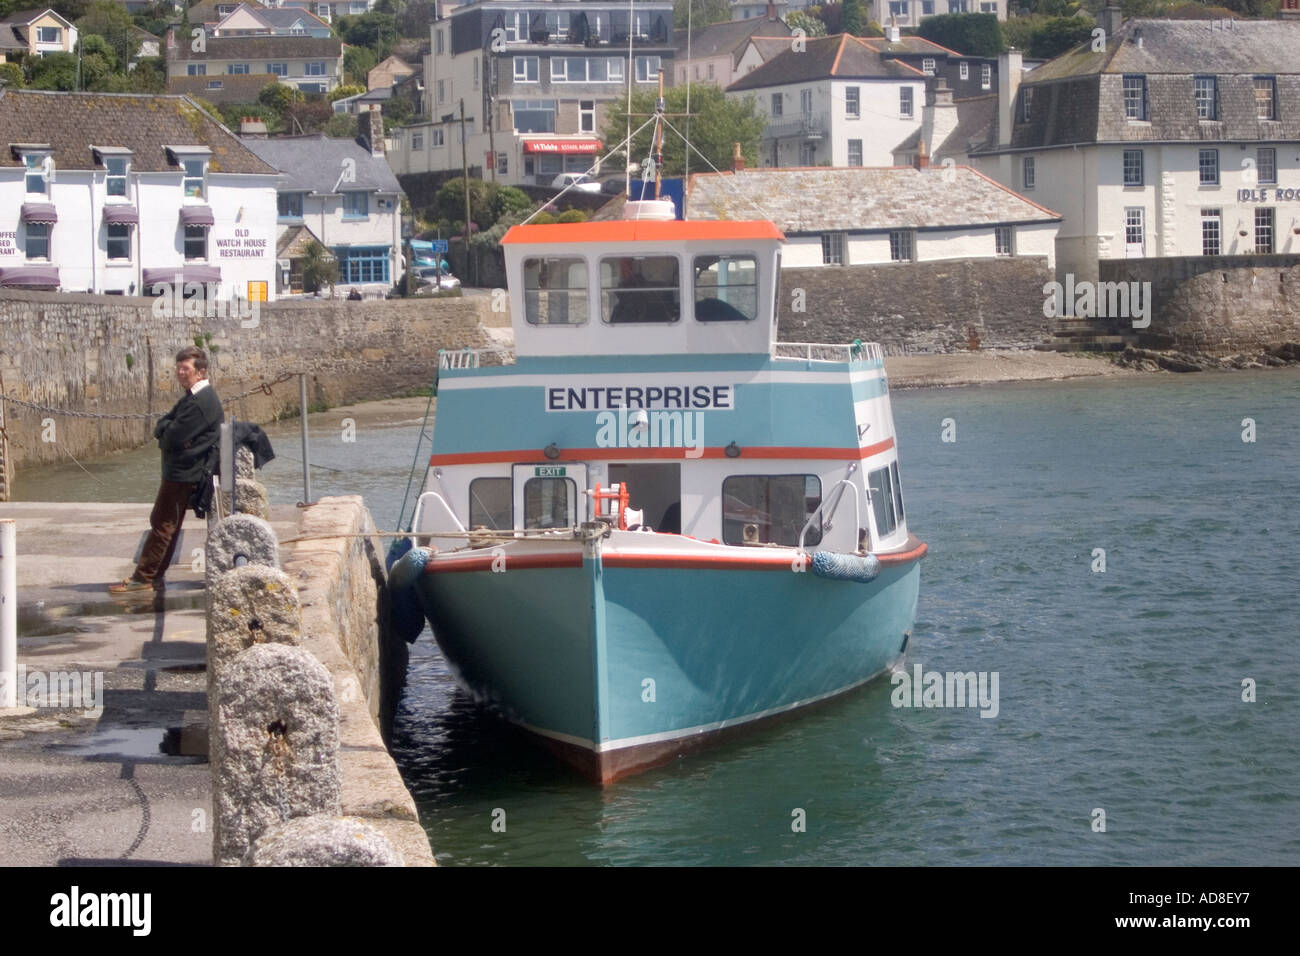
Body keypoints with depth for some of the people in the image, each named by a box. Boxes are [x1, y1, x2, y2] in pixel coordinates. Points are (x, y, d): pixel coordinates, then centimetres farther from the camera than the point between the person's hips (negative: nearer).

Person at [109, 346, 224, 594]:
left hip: (183, 473, -11)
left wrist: (165, 430, -1)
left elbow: (172, 437, -21)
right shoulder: (192, 397, 17)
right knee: (165, 525, 13)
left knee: (163, 525, -7)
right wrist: (168, 430, -4)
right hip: (180, 470, 11)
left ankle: (143, 578, -4)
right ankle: (154, 576, 18)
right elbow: (161, 427, 17)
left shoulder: (202, 402, -19)